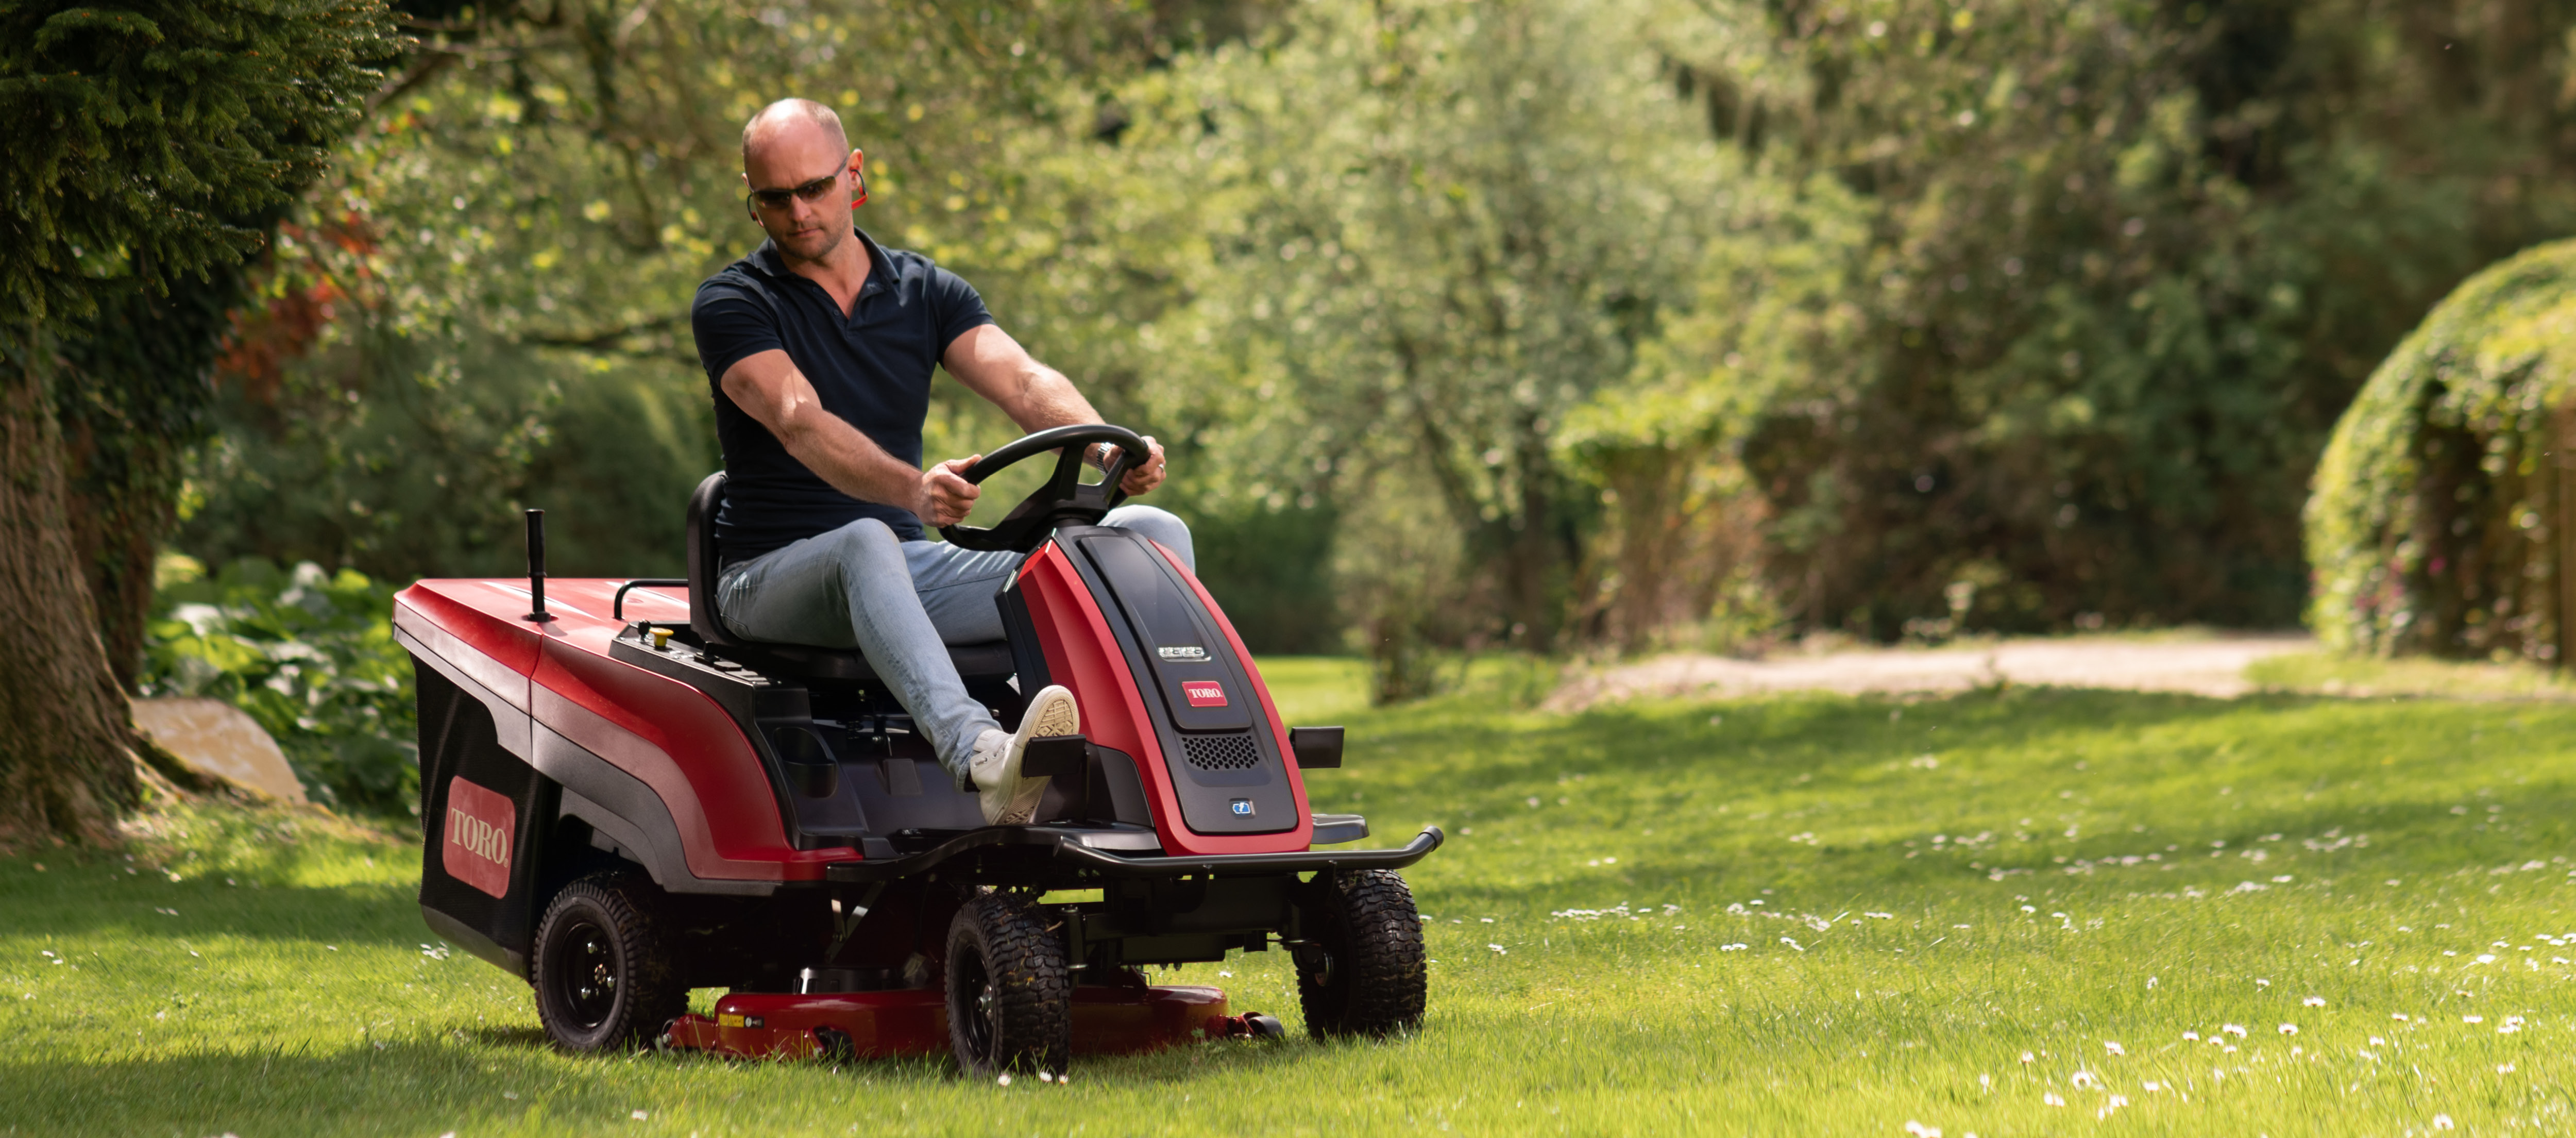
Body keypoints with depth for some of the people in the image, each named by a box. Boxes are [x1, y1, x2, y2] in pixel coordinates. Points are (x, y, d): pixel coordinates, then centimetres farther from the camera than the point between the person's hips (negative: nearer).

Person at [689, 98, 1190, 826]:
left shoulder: (928, 294, 11)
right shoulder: (732, 305, -4)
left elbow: (1023, 383, -7)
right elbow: (800, 424, -23)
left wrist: (1106, 447, -30)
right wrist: (914, 489, -42)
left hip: (909, 568, 5)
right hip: (775, 575, -5)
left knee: (1153, 536, -9)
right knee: (867, 544, -43)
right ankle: (982, 762, -65)